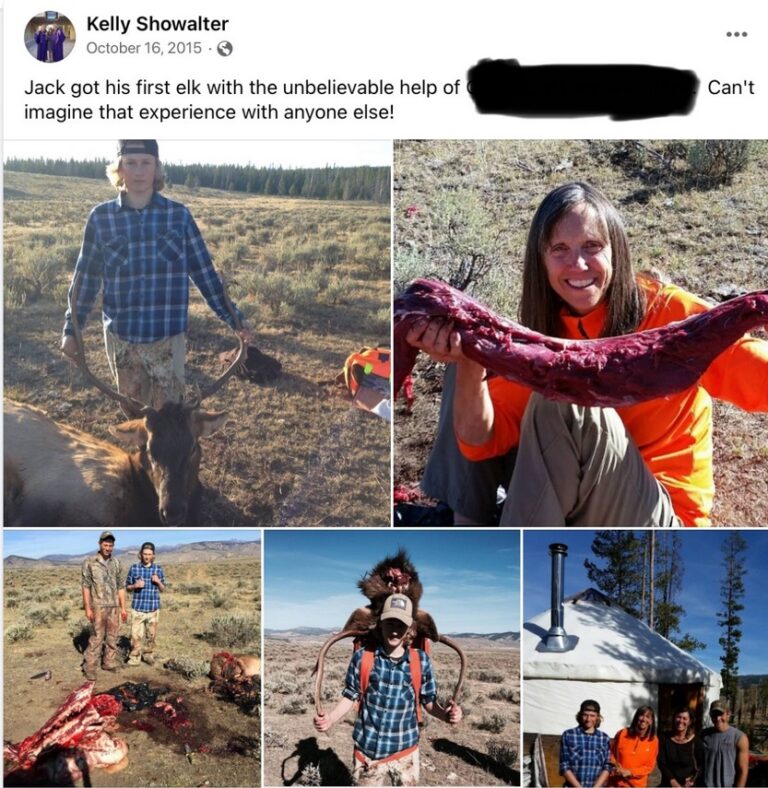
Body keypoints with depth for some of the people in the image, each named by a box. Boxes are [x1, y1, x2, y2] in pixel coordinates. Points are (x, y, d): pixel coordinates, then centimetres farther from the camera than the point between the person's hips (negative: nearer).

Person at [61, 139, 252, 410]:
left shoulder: (179, 215, -2)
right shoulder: (101, 217, -2)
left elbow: (204, 272, 3)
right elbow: (86, 277, 6)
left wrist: (233, 319, 2)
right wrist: (71, 328, 8)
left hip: (167, 338, -1)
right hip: (121, 339, 1)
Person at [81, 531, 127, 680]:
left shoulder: (116, 563, 7)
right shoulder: (89, 562, -5)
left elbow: (121, 587, 10)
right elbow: (86, 586, -6)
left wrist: (123, 608, 7)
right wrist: (88, 608, -11)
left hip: (114, 606, 5)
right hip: (98, 606, -5)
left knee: (112, 637, 9)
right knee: (97, 637, -5)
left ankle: (109, 663, 19)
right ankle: (89, 667, 1)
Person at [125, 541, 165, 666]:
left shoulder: (158, 569, 1)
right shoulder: (134, 568, -1)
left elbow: (162, 590, 8)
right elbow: (127, 587, 8)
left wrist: (158, 582, -13)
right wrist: (135, 586, -13)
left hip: (153, 608, 1)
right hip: (137, 608, -1)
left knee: (151, 635, 9)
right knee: (136, 635, -3)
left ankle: (148, 655, 24)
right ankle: (134, 658, 7)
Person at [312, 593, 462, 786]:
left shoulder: (420, 660, -6)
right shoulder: (363, 657, -9)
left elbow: (428, 701, 3)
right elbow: (350, 697, 2)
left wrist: (446, 714, -16)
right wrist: (330, 718, -15)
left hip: (405, 752, 1)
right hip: (367, 752, -1)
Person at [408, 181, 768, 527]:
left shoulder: (665, 311, -13)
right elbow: (482, 439, -10)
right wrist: (469, 365, -30)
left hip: (659, 519, -4)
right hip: (568, 502, 5)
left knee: (564, 402, -28)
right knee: (475, 365, -2)